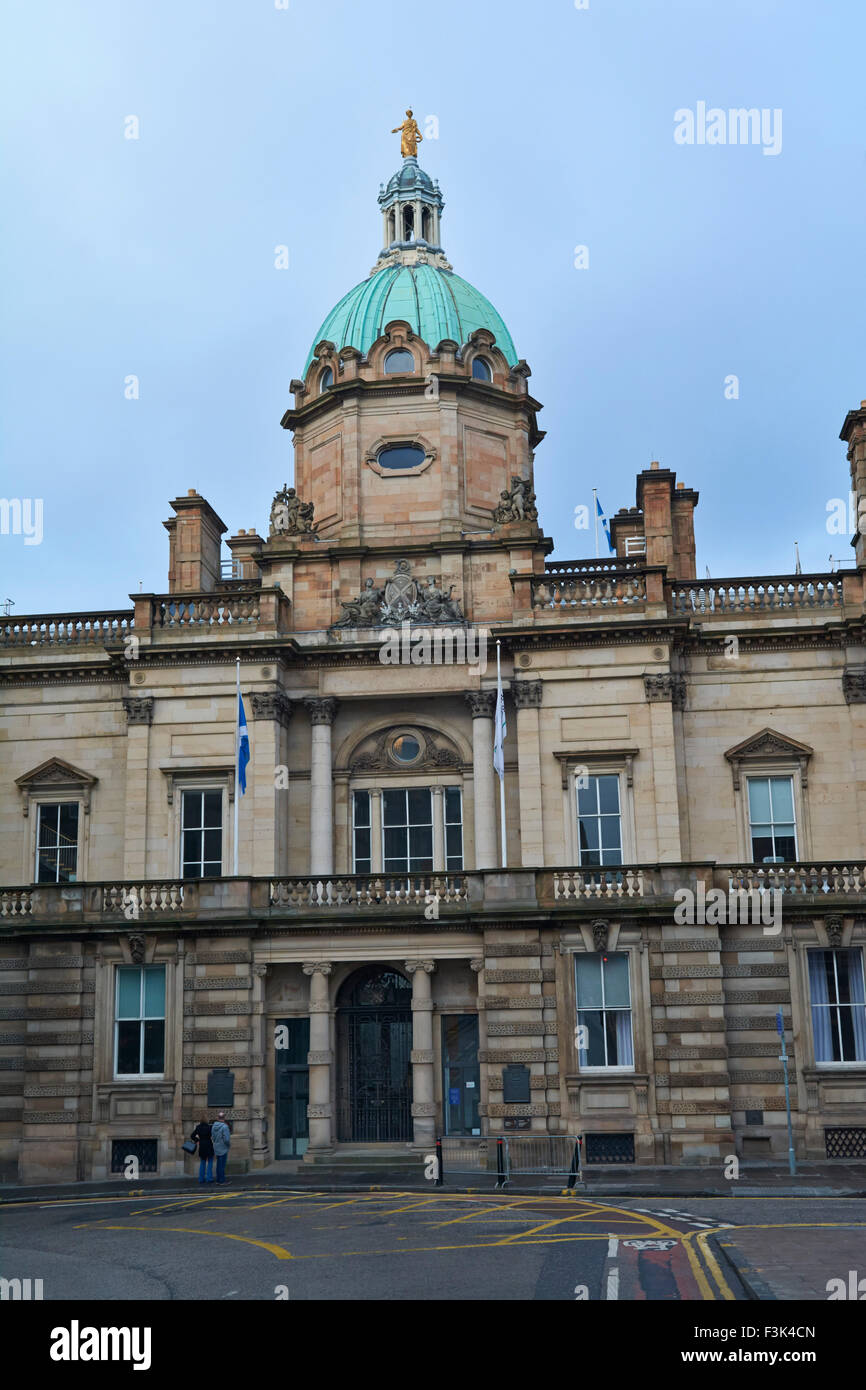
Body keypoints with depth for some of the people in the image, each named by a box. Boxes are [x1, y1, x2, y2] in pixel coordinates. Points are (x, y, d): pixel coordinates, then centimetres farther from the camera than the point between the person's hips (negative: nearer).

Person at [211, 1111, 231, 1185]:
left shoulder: (214, 1126, 2)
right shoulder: (224, 1127, -21)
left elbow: (213, 1137, 8)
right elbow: (226, 1139, -22)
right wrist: (229, 1145, -4)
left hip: (216, 1148, 7)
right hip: (223, 1148, -7)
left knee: (219, 1164, 15)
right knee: (222, 1165, -1)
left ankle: (218, 1179, 21)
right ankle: (222, 1180, 2)